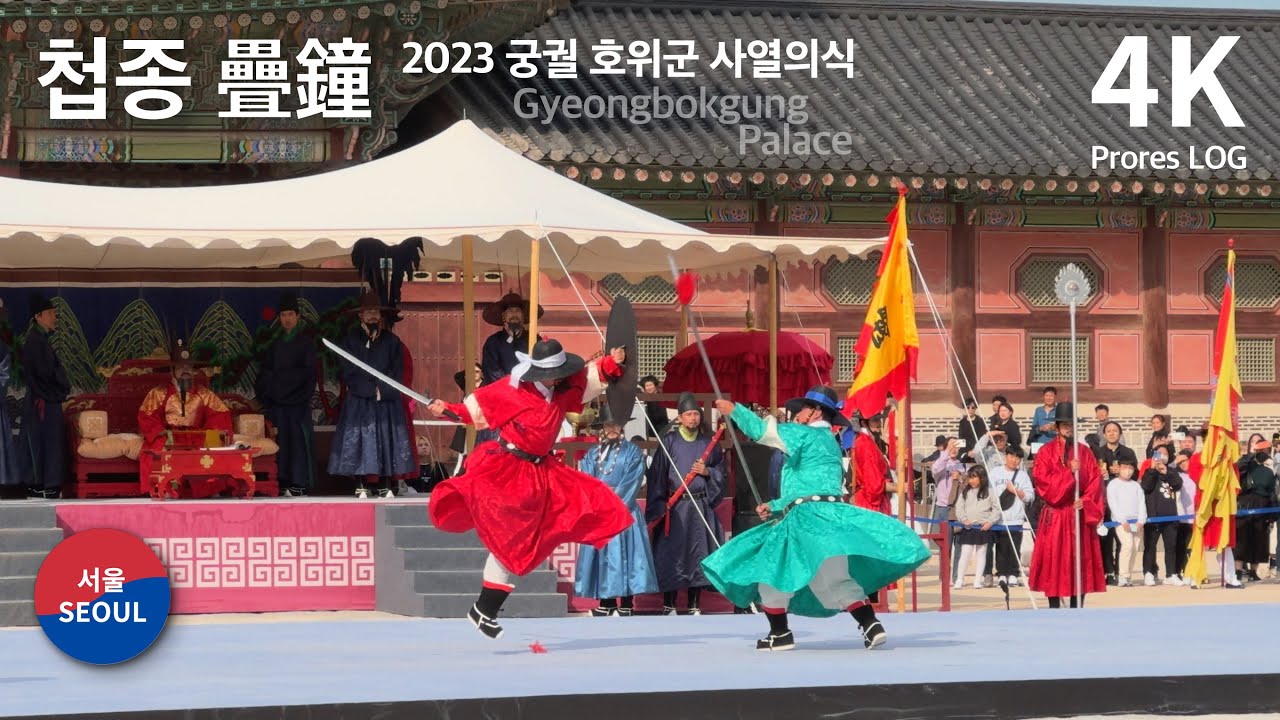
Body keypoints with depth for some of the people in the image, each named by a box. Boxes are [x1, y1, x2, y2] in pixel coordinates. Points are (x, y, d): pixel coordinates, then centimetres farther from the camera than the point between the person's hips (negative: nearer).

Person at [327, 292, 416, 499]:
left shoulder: (392, 341, 10)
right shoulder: (351, 340, 5)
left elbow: (397, 373, 5)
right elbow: (349, 374, -2)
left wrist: (382, 389, -9)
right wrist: (372, 389, -10)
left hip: (387, 402, 1)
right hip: (359, 402, -1)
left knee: (386, 441, -3)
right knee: (359, 442, -7)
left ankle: (385, 486, -2)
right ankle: (361, 487, -7)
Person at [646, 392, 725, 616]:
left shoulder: (708, 442, 10)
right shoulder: (669, 441, 2)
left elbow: (720, 471, 15)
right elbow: (657, 474, -1)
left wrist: (707, 472, -7)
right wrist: (659, 504, -7)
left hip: (701, 505, 2)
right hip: (674, 506, -2)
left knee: (698, 554, 1)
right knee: (672, 553, -5)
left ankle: (695, 605, 8)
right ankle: (669, 604, 2)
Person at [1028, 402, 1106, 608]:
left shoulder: (1084, 452, 10)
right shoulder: (1046, 452, 3)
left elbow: (1095, 481, 4)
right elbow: (1041, 480, -9)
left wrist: (1086, 501, -12)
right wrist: (1069, 472, -17)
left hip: (1079, 515, 2)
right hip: (1055, 515, -2)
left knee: (1081, 560, 2)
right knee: (1053, 560, -4)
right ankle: (1054, 610, 0)